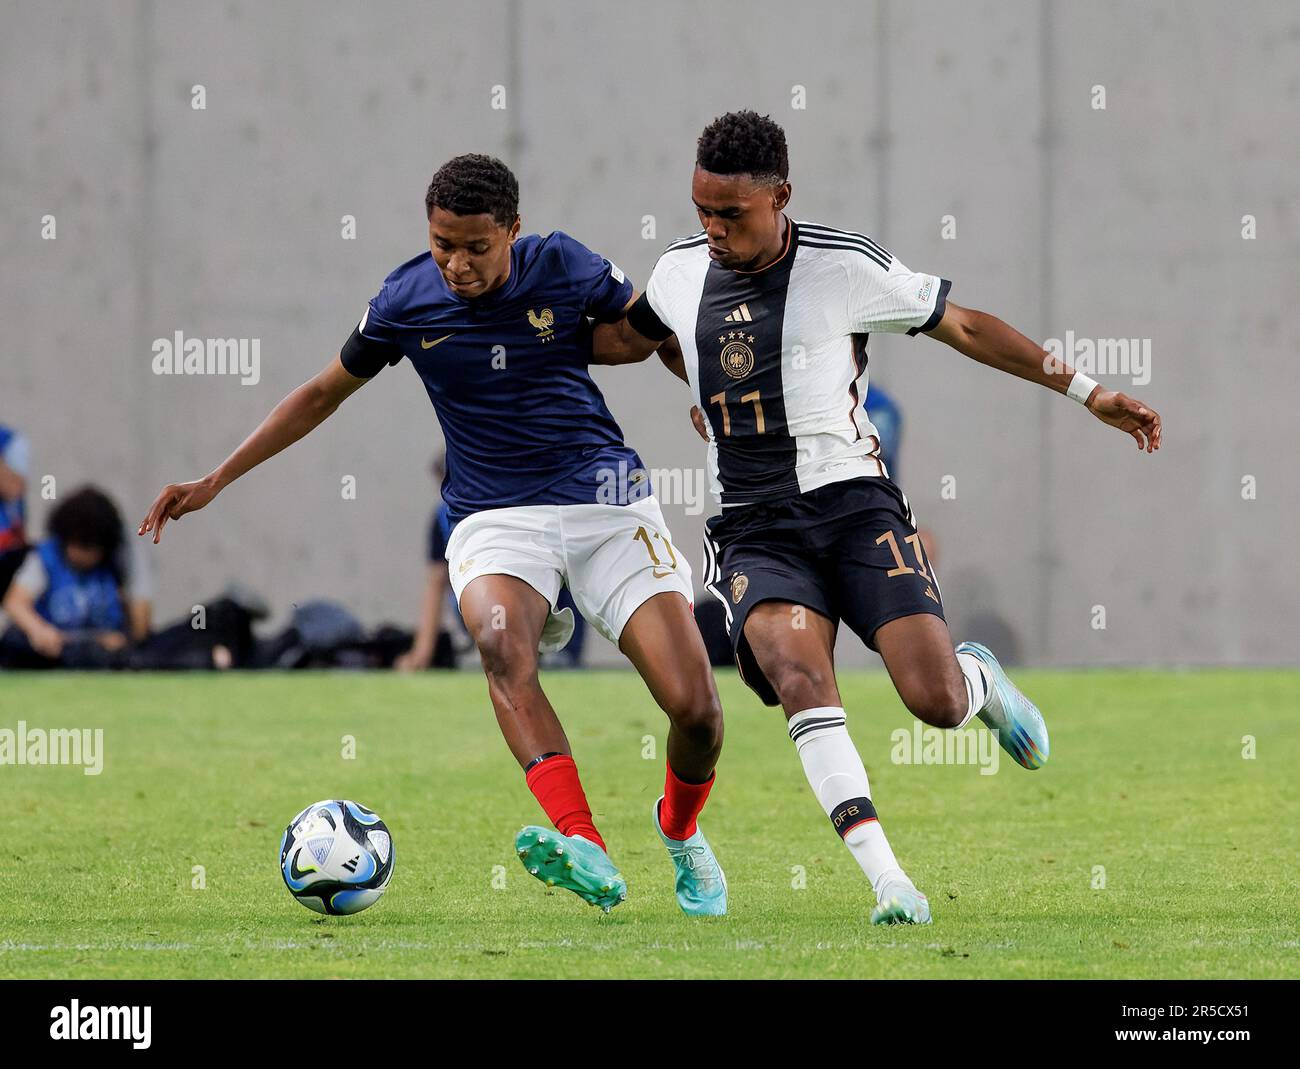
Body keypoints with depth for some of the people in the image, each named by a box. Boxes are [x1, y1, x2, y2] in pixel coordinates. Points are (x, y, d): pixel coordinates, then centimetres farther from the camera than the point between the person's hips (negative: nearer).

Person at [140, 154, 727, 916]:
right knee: (500, 638, -36)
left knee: (695, 708, -13)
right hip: (494, 517, 0)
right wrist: (216, 481, 13)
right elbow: (325, 394, 13)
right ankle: (585, 851, -50)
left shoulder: (565, 268, -4)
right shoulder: (407, 302, -2)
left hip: (607, 501, 0)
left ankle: (681, 832, 23)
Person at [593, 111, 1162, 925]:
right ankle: (888, 882, -31)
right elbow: (626, 340, 30)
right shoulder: (681, 271, 7)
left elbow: (965, 327, 3)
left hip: (852, 505, -2)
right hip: (755, 532, 2)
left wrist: (1089, 393, 4)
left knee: (937, 702, -16)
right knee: (798, 678, -28)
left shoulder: (846, 267, -7)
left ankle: (979, 679, 25)